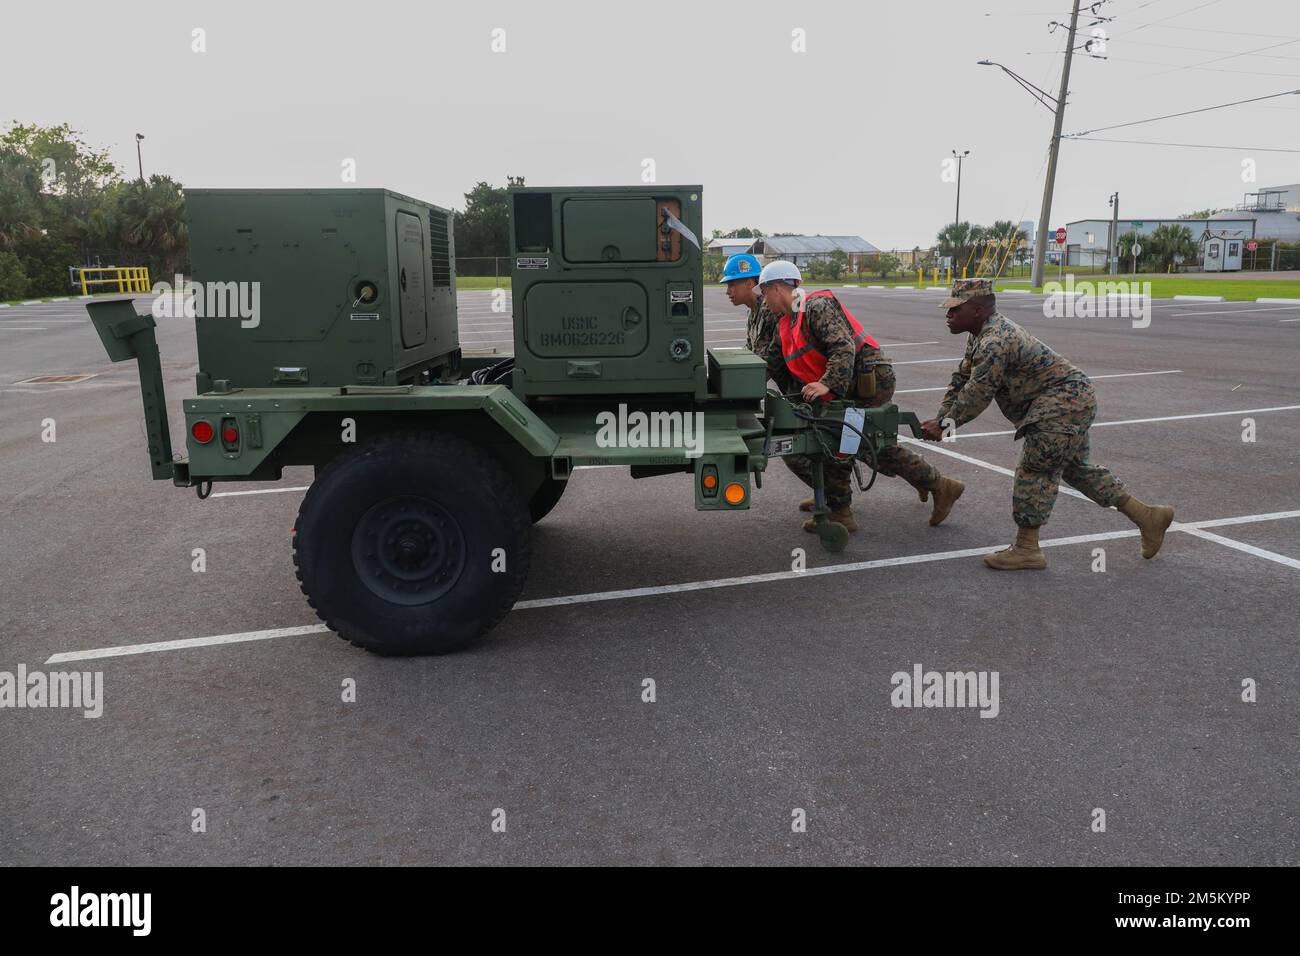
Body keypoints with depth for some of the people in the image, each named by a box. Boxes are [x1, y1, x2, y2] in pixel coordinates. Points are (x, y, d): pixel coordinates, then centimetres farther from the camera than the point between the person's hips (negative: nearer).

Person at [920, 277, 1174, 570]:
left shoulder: (995, 342, -24)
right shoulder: (982, 334, 10)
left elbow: (976, 395, -24)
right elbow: (962, 379, 14)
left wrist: (944, 424, -14)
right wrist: (940, 417, 5)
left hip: (1064, 402, -11)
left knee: (1035, 471, -9)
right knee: (1074, 467, 20)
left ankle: (1026, 550, -3)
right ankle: (1147, 516, 28)